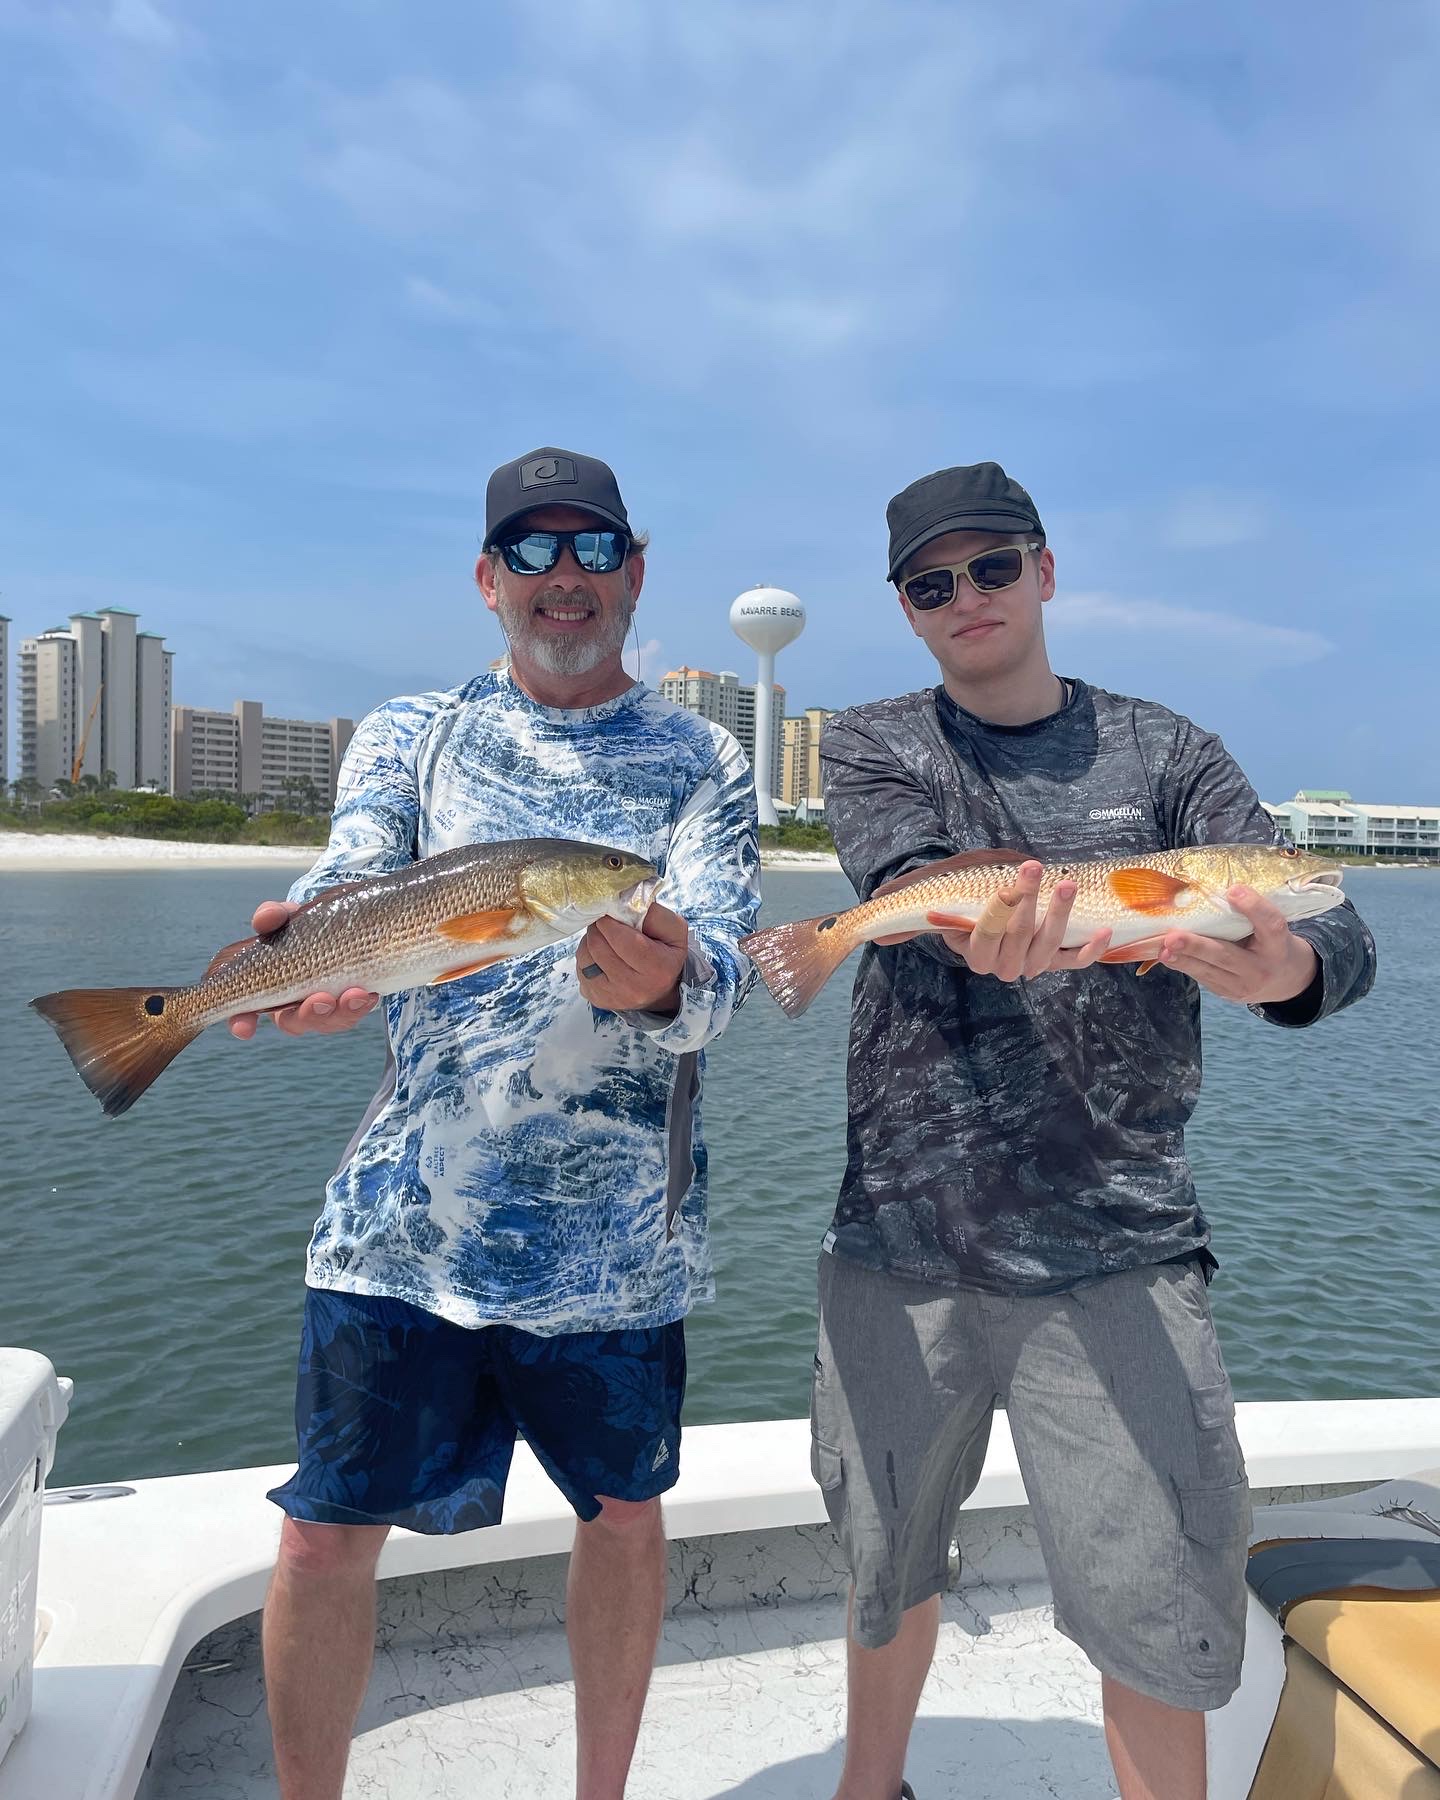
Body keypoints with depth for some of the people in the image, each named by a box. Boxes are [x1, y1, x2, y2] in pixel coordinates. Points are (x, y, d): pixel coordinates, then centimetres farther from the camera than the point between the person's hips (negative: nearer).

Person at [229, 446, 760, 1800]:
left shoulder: (701, 763, 4)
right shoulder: (409, 737, 6)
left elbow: (723, 966, -11)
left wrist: (664, 984, -35)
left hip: (617, 1232, 1)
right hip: (405, 1218, 0)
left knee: (626, 1513, 15)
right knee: (326, 1531, 6)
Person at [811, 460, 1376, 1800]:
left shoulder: (1161, 753, 6)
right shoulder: (871, 748, 6)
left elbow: (1332, 928, -4)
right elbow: (915, 882, -15)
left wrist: (1286, 969, -29)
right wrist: (995, 930, -38)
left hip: (1121, 1251, 0)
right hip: (907, 1239, 1)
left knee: (1167, 1618, 1)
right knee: (889, 1566, 17)